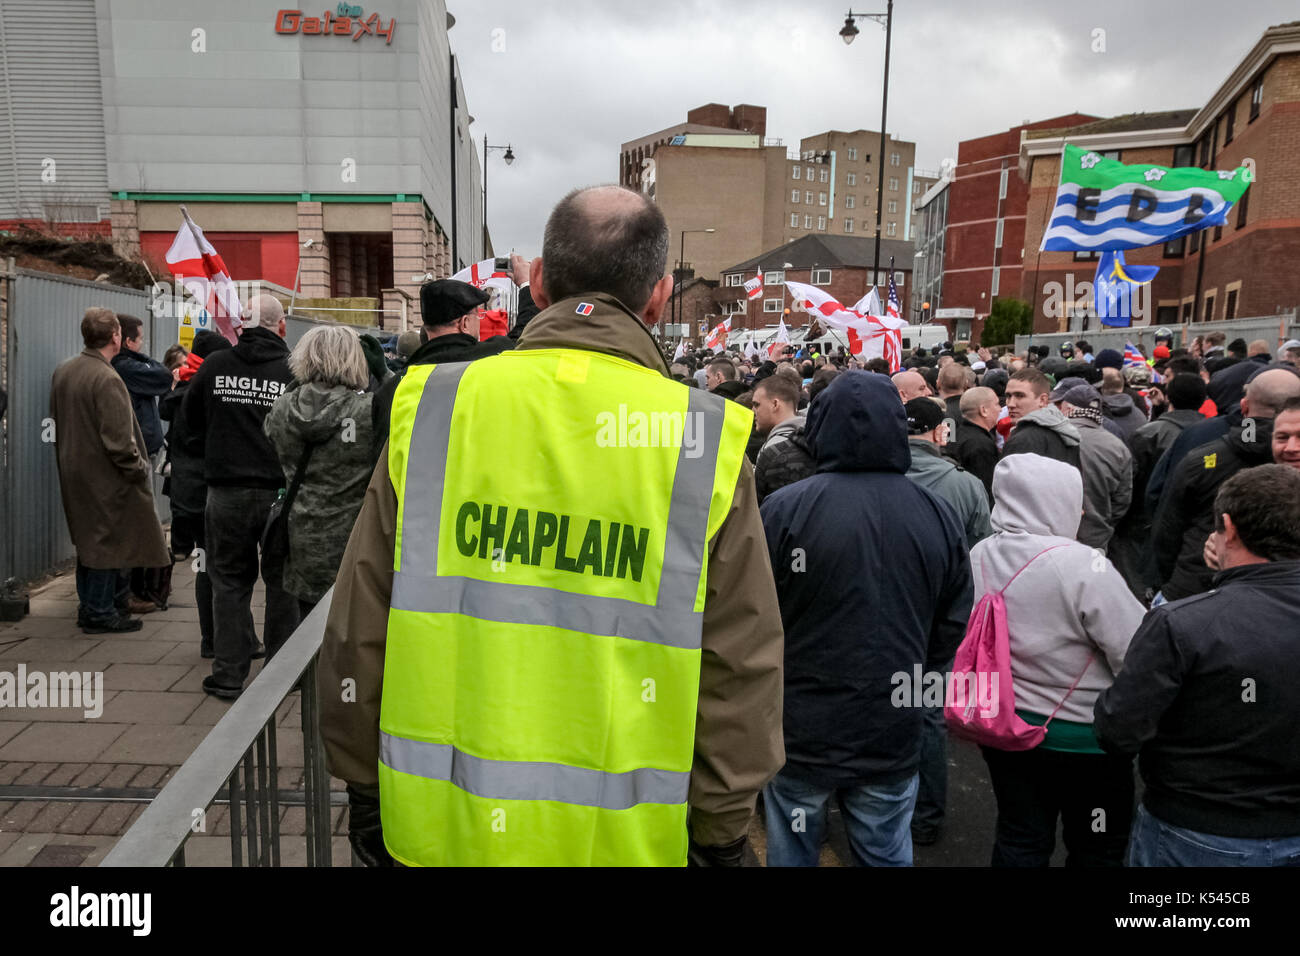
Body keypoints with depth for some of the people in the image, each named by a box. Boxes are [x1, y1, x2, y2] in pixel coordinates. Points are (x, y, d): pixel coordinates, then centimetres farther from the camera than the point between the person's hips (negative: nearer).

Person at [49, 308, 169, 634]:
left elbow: (56, 423, 17)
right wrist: (140, 470, -13)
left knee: (88, 539, 19)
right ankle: (101, 612, 10)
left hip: (73, 472, 9)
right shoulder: (107, 379, -22)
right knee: (108, 542, 2)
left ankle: (89, 606, 31)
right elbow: (118, 439, -25)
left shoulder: (62, 371, 7)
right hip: (104, 476, -9)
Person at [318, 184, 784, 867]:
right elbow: (740, 670, -7)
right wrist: (720, 832, 7)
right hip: (623, 838, 0)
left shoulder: (430, 409, -8)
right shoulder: (706, 443, -12)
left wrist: (364, 790, 13)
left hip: (439, 827, 1)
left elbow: (359, 630, -1)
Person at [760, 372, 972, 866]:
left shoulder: (784, 508, -17)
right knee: (887, 854, 19)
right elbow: (953, 627, 4)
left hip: (802, 732, -2)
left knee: (792, 853, 15)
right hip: (894, 734, 3)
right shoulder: (939, 514, -5)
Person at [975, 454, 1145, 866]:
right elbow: (1139, 658, -23)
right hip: (1083, 737, -5)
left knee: (1019, 841, 21)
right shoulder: (1083, 566, -26)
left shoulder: (978, 556, -5)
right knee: (1098, 850, 18)